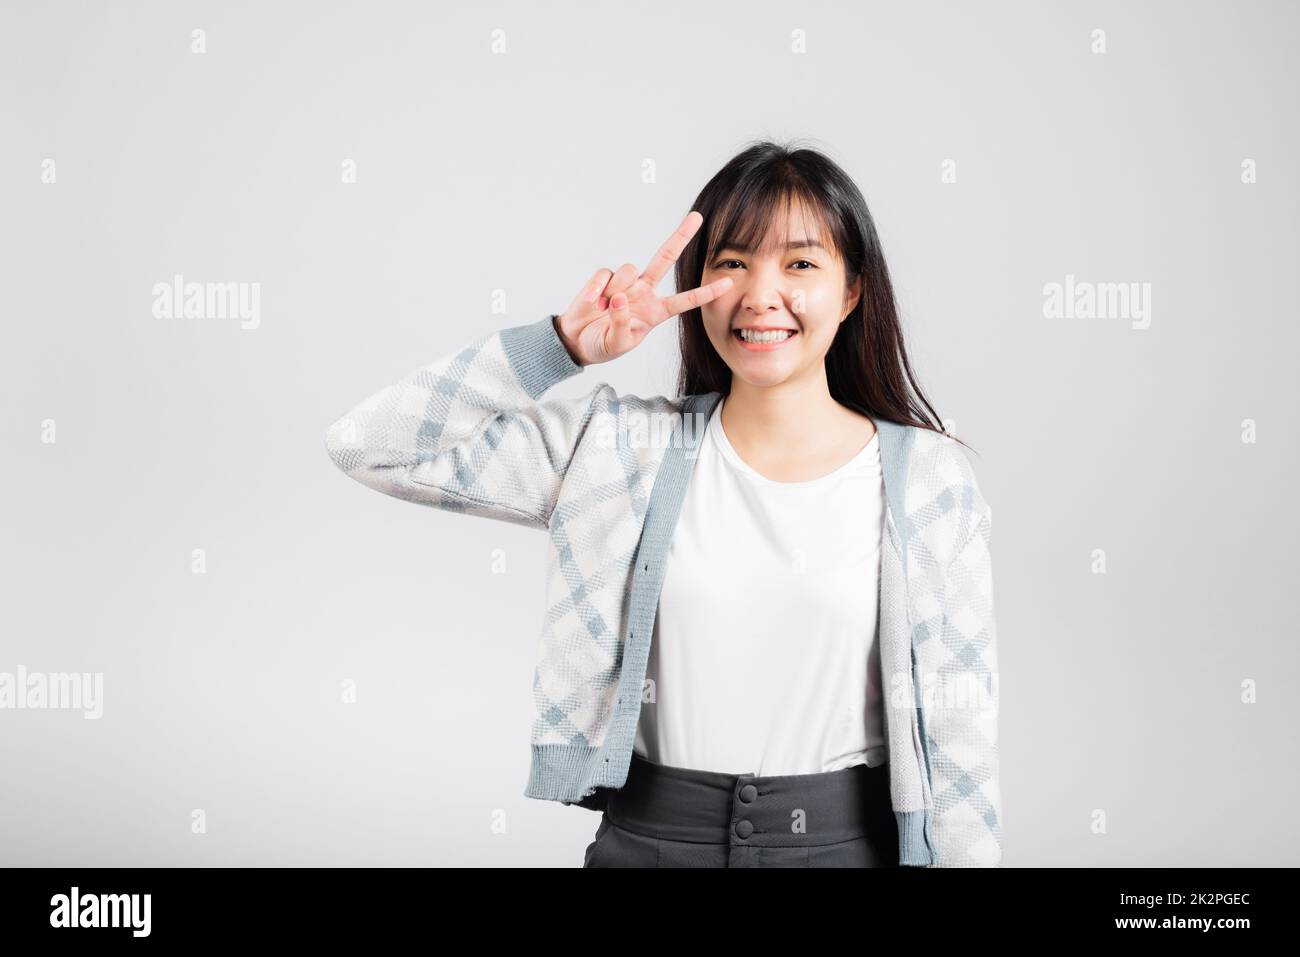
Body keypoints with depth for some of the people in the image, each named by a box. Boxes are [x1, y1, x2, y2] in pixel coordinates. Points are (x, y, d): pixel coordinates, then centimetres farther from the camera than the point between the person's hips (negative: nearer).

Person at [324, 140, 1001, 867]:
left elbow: (957, 727, -3)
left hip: (849, 841, 0)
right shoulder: (624, 448, -3)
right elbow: (370, 447, -6)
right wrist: (565, 344, -12)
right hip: (647, 837, 1)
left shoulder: (931, 478, -5)